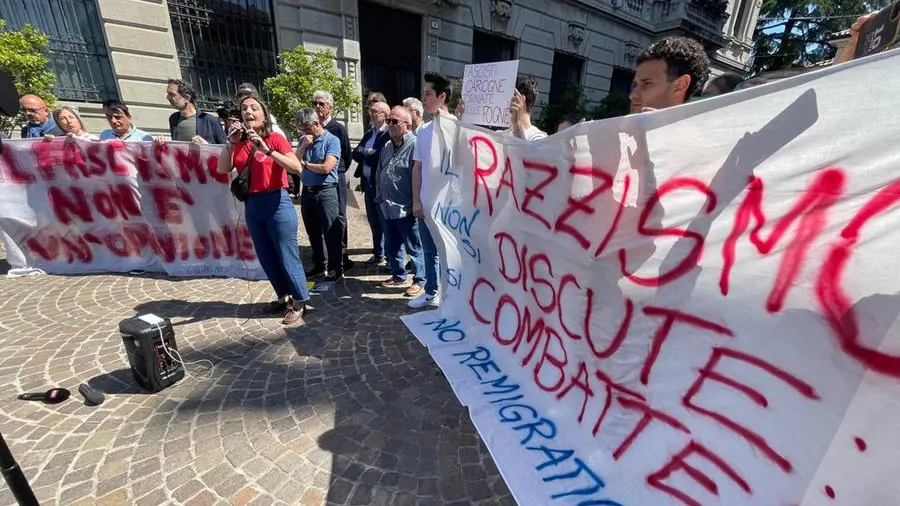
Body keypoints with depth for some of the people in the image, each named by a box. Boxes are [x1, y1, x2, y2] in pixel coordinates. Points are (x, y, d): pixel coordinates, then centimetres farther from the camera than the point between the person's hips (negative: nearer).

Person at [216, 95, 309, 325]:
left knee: (287, 256, -2)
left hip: (277, 203, -6)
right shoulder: (239, 142, 9)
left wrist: (267, 150, -25)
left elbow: (297, 167, -19)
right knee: (267, 258, 13)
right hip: (251, 205, 6)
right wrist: (230, 144, -8)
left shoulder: (275, 138, -6)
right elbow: (222, 169, 1)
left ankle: (300, 302, 11)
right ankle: (284, 297, 28)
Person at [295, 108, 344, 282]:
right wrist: (304, 146, -7)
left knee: (331, 233, -2)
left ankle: (335, 269, 8)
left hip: (326, 192, -6)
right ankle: (319, 264, 28)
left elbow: (326, 168, -17)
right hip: (307, 192, 7)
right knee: (313, 233, 14)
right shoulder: (304, 140, 11)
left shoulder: (332, 141, -7)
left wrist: (305, 164, -2)